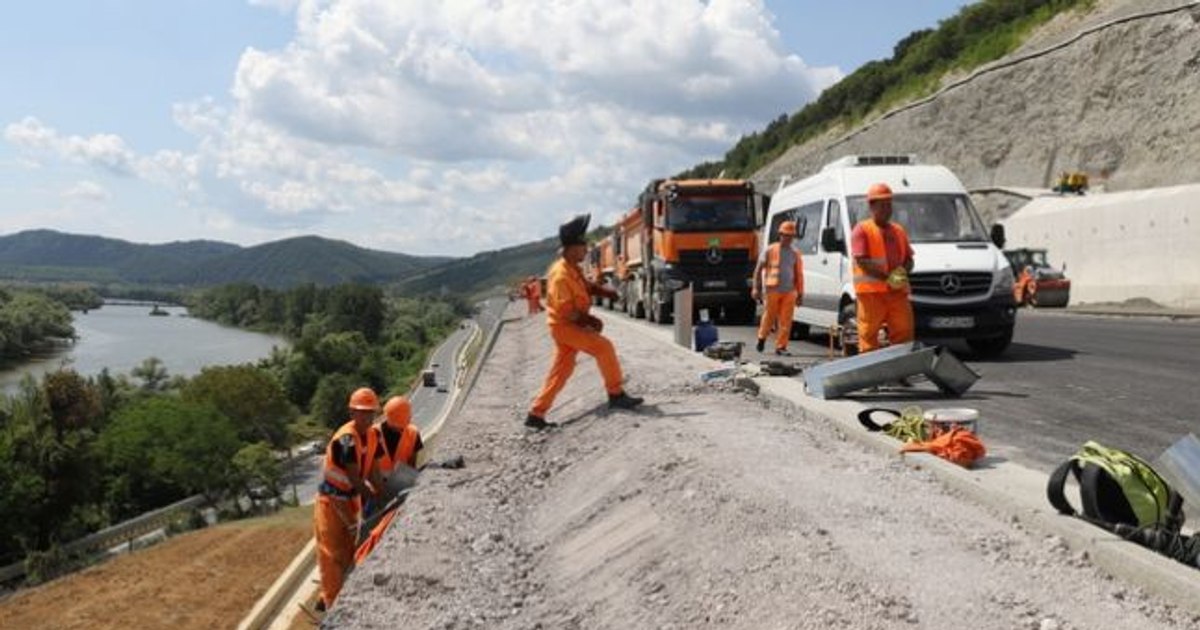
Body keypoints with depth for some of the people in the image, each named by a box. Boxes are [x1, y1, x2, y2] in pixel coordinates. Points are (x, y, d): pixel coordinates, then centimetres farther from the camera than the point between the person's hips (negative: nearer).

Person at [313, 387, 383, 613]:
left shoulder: (371, 436, -1)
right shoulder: (347, 440, -28)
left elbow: (370, 470, 5)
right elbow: (355, 479, -24)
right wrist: (375, 496, -13)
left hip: (350, 500, 9)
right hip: (331, 501, -9)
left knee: (347, 552, 18)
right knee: (332, 554, -1)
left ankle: (328, 597, 33)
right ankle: (332, 603, 9)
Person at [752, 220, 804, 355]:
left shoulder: (795, 253, 11)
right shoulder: (770, 250, 2)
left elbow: (799, 274, 14)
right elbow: (758, 269, 3)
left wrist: (800, 292, 10)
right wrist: (756, 288, -2)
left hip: (789, 291, 3)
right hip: (773, 290, -2)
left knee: (786, 320, -2)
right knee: (769, 316, 4)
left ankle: (781, 346, 4)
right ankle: (762, 337, 30)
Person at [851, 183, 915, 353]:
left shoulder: (899, 230, 20)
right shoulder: (862, 229, 0)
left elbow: (909, 259, 20)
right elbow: (862, 261, -11)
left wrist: (902, 272, -4)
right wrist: (888, 278, -17)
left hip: (898, 291, 6)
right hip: (871, 291, -6)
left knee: (904, 331, 3)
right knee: (869, 333, -5)